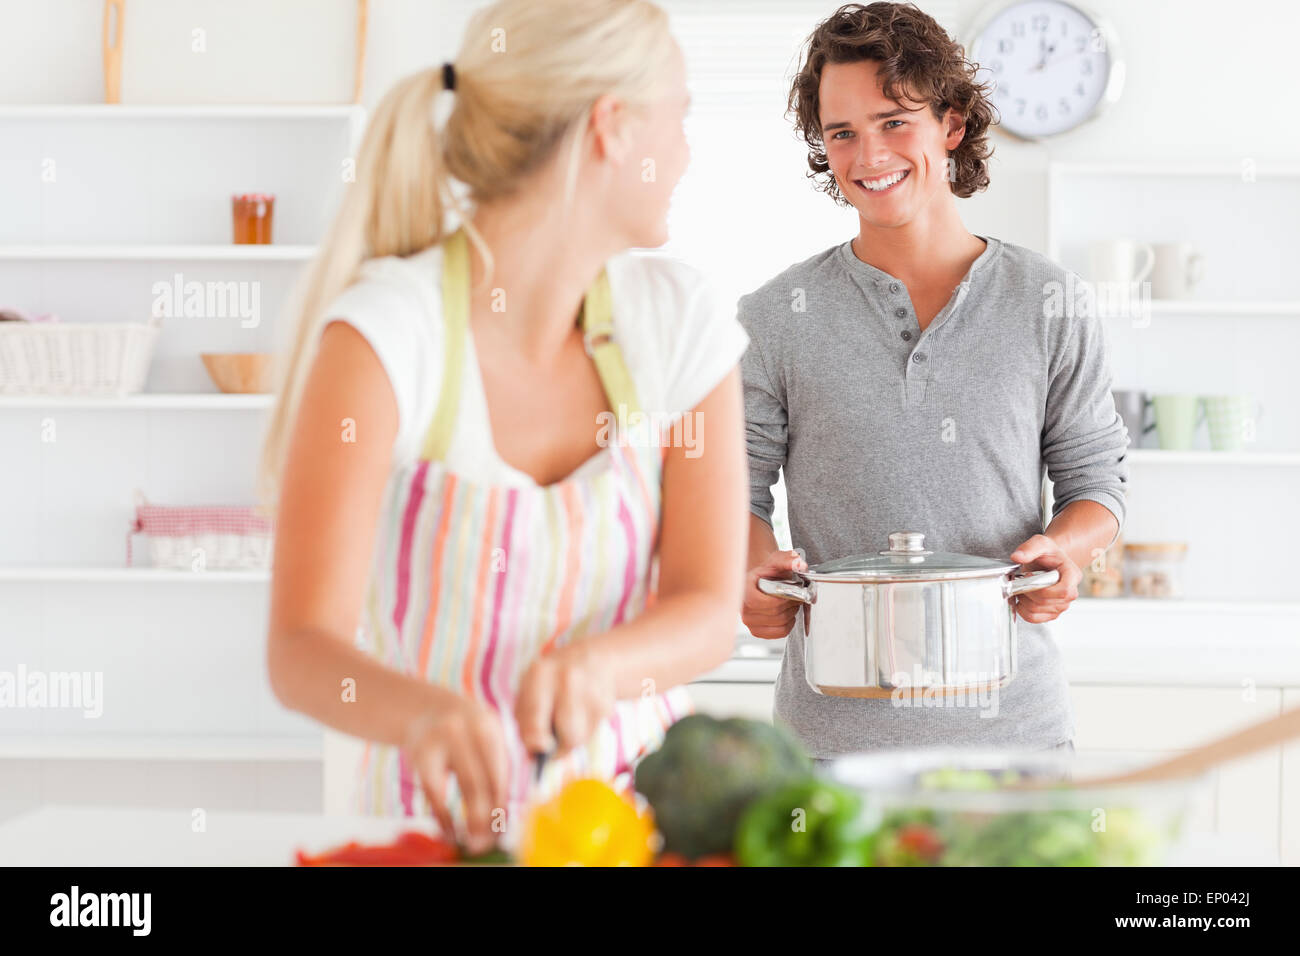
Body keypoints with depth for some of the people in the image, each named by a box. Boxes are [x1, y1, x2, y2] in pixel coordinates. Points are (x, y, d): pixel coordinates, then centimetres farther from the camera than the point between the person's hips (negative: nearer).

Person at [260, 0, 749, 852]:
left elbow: (711, 612, -4)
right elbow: (302, 651, -21)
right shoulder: (380, 332, -15)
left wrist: (595, 664, -24)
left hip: (637, 803, 3)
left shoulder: (677, 320, 0)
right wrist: (428, 711, -41)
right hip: (445, 815, -3)